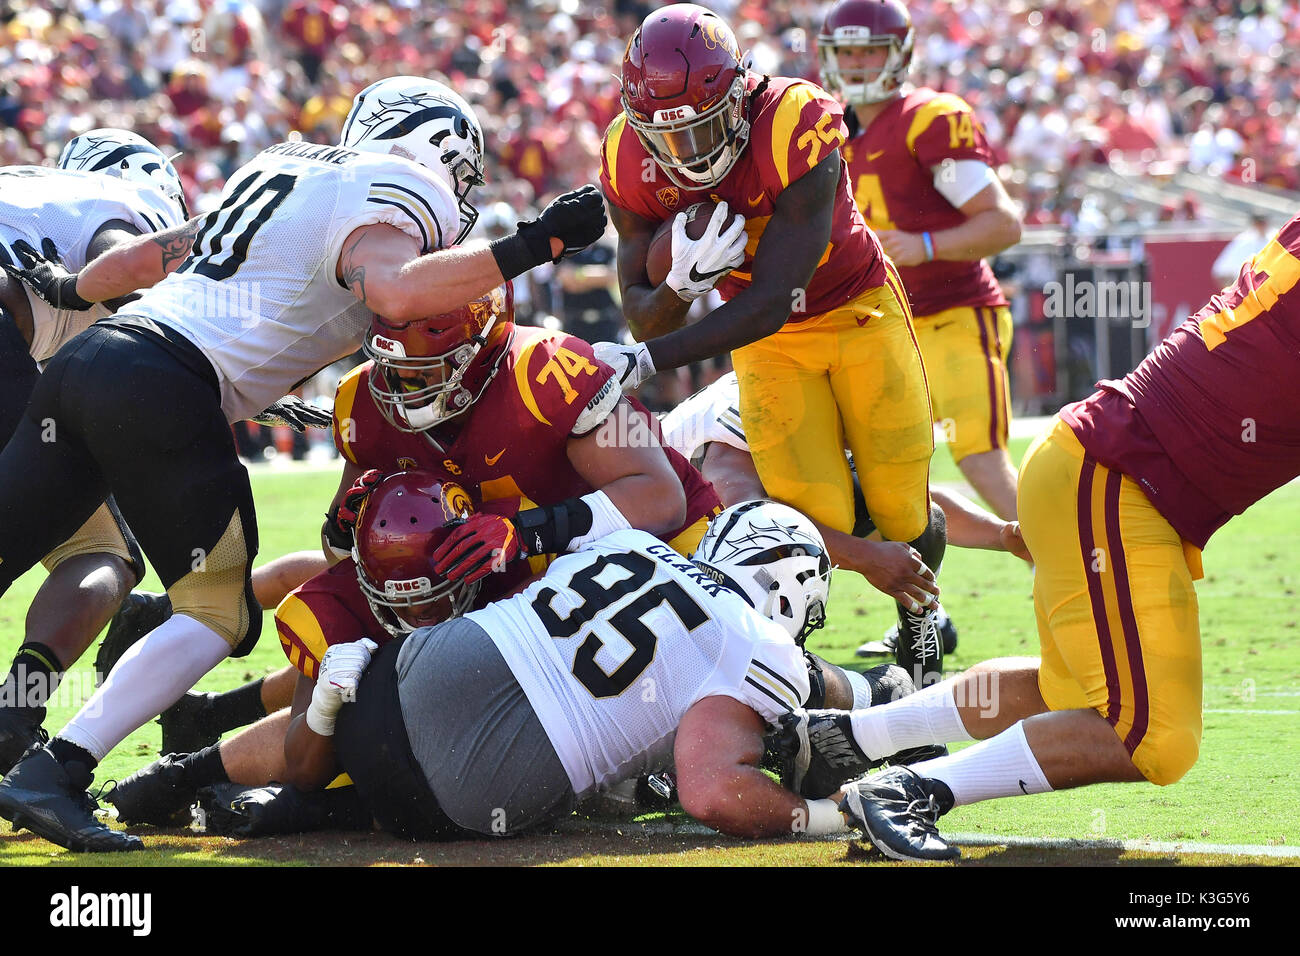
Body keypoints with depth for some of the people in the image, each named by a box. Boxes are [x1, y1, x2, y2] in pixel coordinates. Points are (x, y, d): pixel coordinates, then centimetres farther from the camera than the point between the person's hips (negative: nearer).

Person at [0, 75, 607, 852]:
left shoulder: (290, 172, 26)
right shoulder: (387, 201, 0)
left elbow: (151, 256, 35)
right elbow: (396, 293, -23)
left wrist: (72, 290, 53)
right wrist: (532, 246, -19)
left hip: (88, 355, 8)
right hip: (162, 391, -8)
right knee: (219, 615, -1)